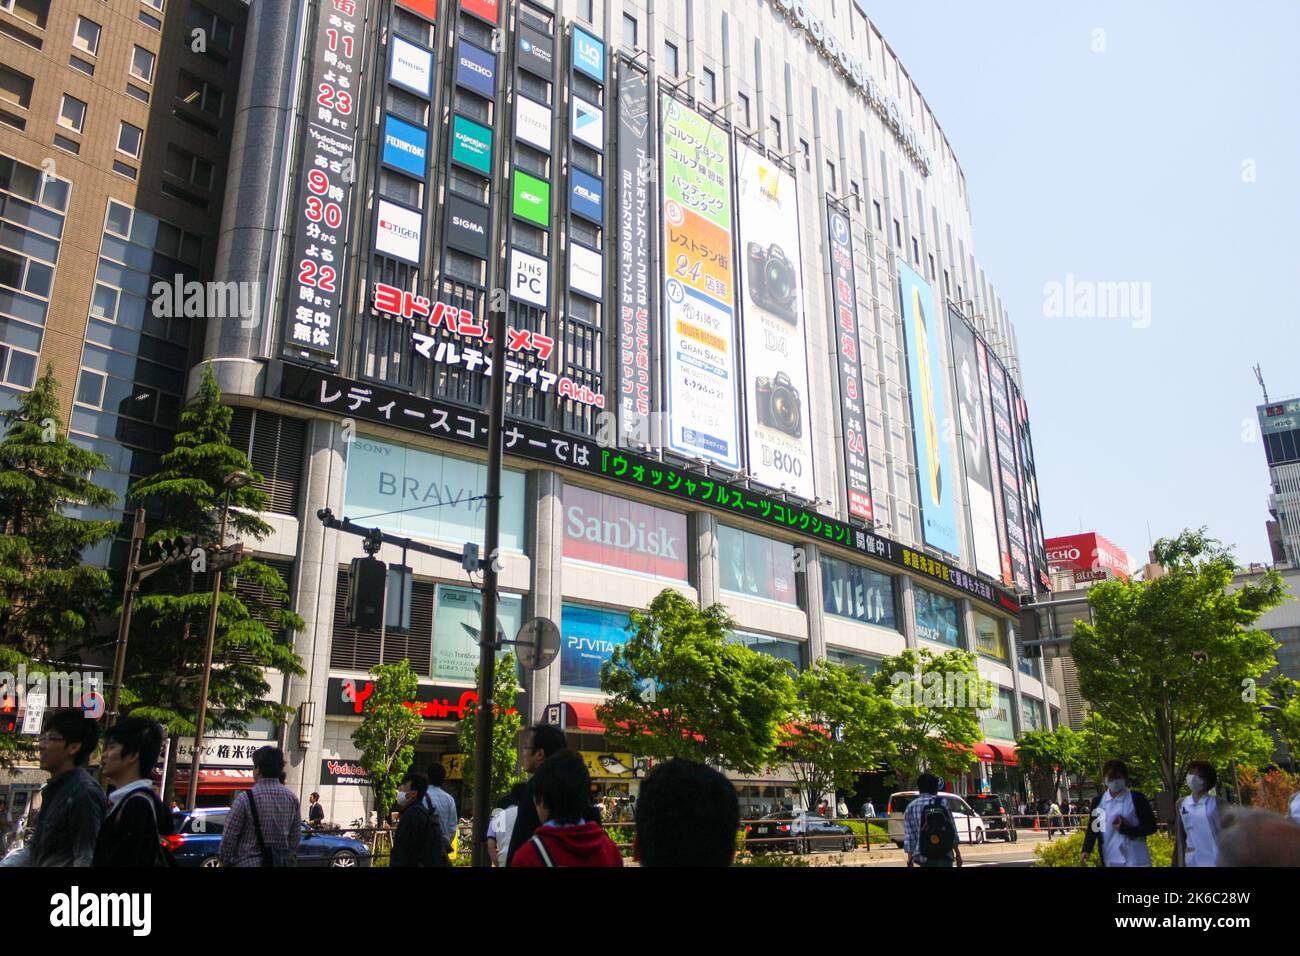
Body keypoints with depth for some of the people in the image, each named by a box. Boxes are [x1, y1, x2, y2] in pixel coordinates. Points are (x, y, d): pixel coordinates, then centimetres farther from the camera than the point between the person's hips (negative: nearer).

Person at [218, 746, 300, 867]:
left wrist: (226, 862, 7)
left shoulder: (245, 798, -11)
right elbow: (295, 837, 7)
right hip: (282, 862, 5)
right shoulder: (291, 798, 3)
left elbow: (229, 837, -7)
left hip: (250, 863, -5)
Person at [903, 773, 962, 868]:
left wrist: (910, 859, 5)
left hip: (925, 858, -1)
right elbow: (953, 831, 5)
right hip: (945, 857, 1)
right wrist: (957, 854, 14)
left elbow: (909, 836, -1)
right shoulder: (943, 803, 3)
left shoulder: (911, 807, 1)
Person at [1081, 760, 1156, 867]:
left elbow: (1151, 827, -2)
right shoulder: (1098, 801, 6)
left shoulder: (1137, 798, -3)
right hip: (1110, 861, 3)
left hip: (1135, 860, -3)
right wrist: (1086, 850, -5)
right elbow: (1092, 828, 10)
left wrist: (1125, 829, -16)